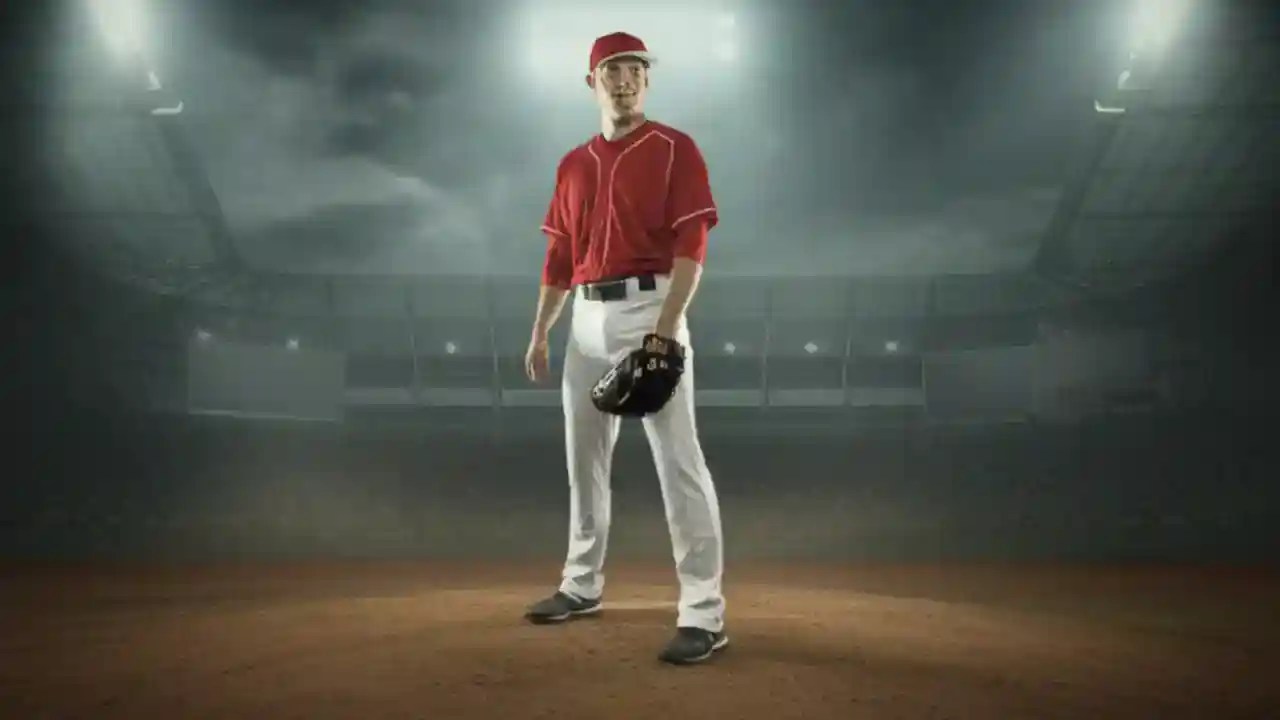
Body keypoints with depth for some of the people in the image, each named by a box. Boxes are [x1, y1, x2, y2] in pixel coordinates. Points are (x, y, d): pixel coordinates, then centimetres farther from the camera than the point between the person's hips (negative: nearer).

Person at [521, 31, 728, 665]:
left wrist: (666, 327, -21)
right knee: (584, 456, 13)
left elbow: (691, 245, -11)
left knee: (678, 460, -9)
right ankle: (582, 585, 29)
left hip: (650, 309, -6)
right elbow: (559, 256, 18)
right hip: (587, 319, 7)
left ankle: (704, 613, -5)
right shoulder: (573, 164, 16)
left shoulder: (675, 149, -2)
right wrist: (540, 332, 11)